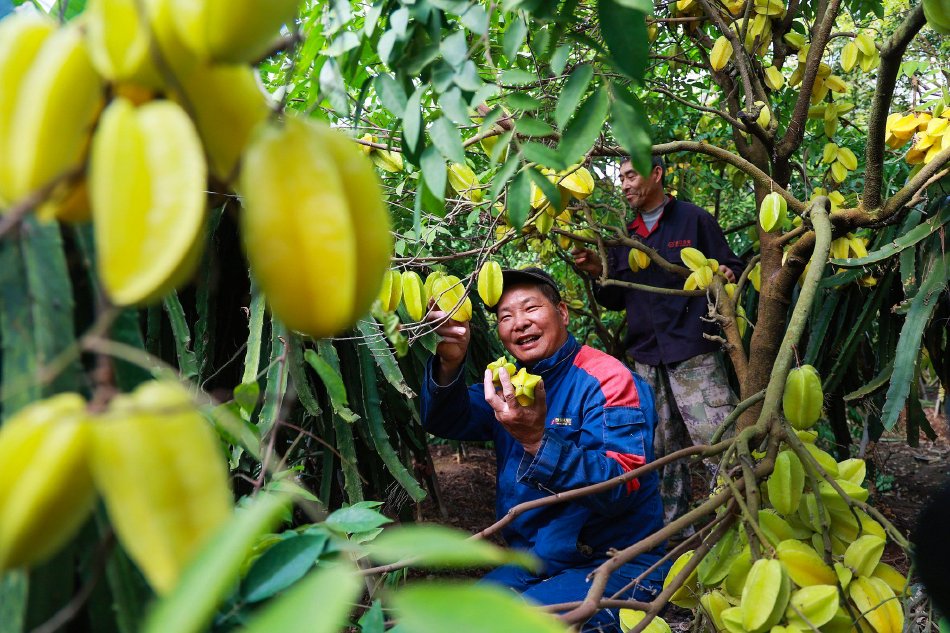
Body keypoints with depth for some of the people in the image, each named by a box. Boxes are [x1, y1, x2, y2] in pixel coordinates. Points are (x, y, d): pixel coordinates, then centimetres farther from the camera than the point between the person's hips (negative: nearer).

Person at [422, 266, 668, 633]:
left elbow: (621, 487, -24)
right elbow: (445, 423, -5)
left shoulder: (607, 379, -12)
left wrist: (537, 441, -38)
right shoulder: (511, 384, 10)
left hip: (614, 567, -6)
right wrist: (449, 364, -25)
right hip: (532, 566, 7)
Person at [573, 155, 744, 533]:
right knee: (663, 453, 9)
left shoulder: (693, 219, 3)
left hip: (694, 355, -5)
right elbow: (617, 300, 19)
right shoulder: (625, 238, 18)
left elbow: (731, 267, 4)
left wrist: (727, 275, -19)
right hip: (647, 358, 6)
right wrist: (599, 274, 0)